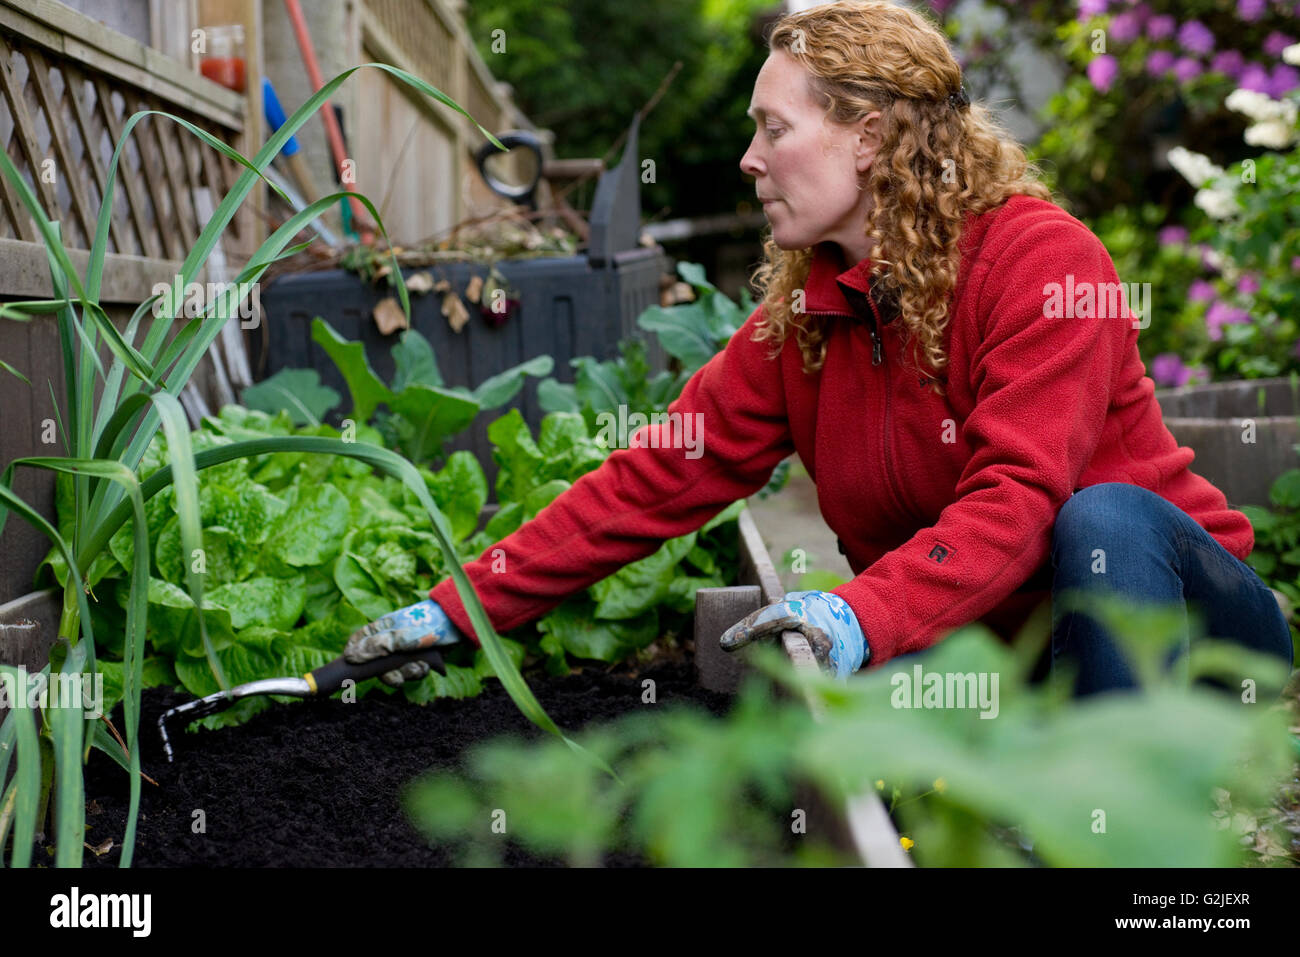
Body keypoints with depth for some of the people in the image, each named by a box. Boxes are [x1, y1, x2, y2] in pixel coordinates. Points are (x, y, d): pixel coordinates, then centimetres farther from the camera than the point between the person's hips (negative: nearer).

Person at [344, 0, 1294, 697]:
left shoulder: (1044, 259, -17)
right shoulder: (799, 317, 1)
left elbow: (1015, 497, -29)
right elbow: (657, 477, 0)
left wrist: (866, 613, -45)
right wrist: (462, 606, -5)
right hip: (995, 645, 4)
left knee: (1103, 516, -35)